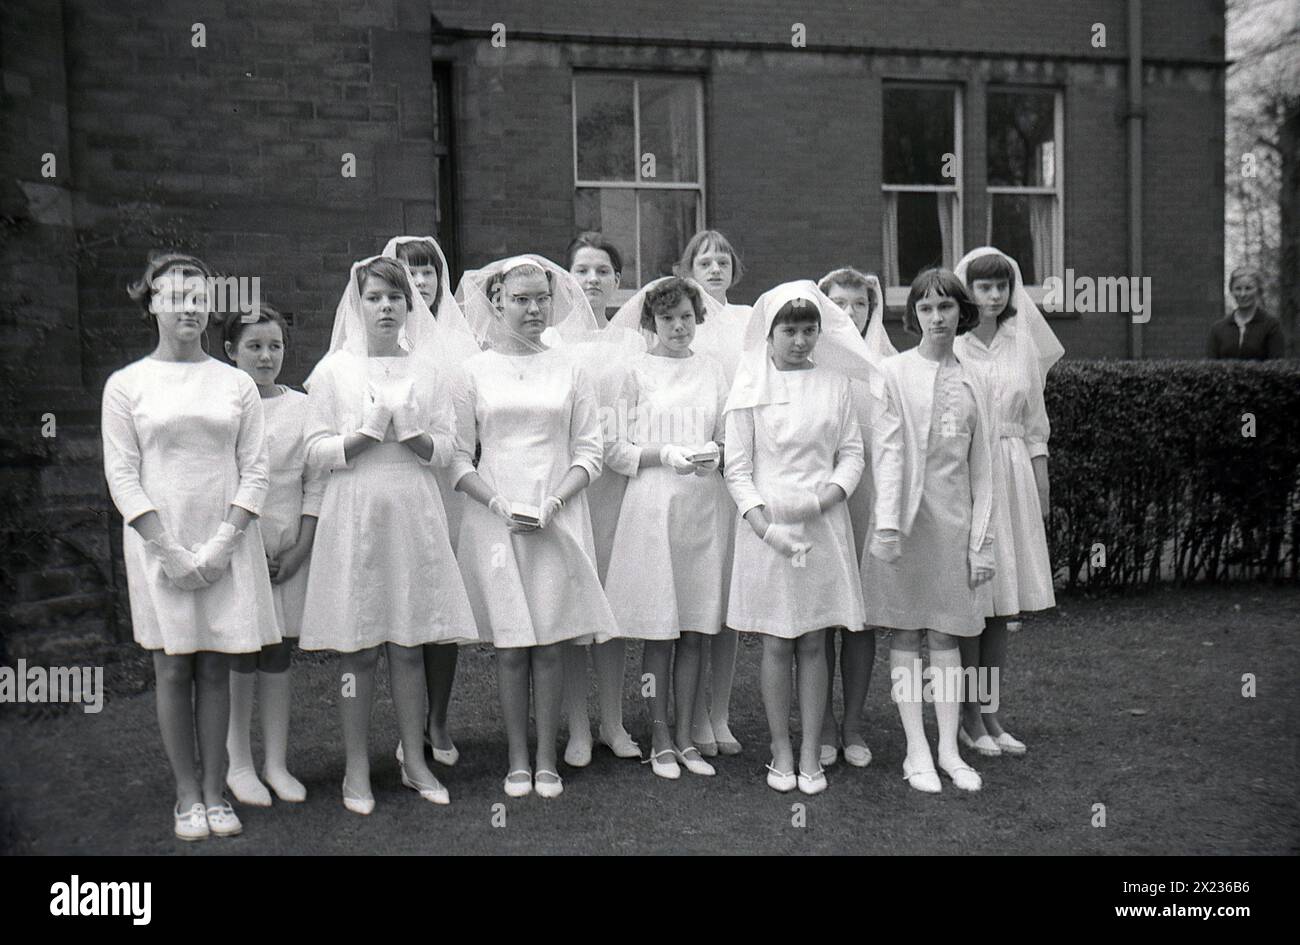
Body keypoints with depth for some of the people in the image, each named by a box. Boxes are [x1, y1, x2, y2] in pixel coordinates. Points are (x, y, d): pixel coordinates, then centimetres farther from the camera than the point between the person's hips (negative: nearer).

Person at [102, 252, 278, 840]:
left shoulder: (236, 383, 7)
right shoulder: (126, 384, 4)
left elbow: (255, 470, 3)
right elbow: (121, 475, -1)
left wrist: (223, 542, -9)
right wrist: (167, 547, -11)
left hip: (226, 543, 1)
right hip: (158, 543, -1)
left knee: (215, 667, 4)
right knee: (173, 668, 2)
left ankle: (215, 791, 13)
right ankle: (187, 795, 13)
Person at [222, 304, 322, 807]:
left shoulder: (301, 406, 7)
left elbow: (316, 483, 6)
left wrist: (299, 549, -2)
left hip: (290, 551, 3)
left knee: (278, 655, 8)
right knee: (240, 655, 0)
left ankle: (276, 763, 17)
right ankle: (238, 763, 14)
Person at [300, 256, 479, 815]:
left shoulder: (426, 370, 10)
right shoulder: (335, 370, 3)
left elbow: (446, 449, 7)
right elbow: (316, 453, -1)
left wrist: (412, 433, -11)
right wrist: (368, 432, -14)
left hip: (414, 513, 2)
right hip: (355, 513, -2)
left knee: (409, 646, 7)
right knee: (359, 650, 1)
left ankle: (414, 762, 19)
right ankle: (357, 770, 13)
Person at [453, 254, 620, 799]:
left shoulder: (569, 370, 7)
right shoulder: (475, 371, 5)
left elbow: (590, 451, 5)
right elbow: (458, 456, 2)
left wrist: (553, 503, -9)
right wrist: (500, 504, -12)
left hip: (558, 522, 0)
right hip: (494, 522, 0)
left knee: (549, 643, 2)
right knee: (510, 645, 2)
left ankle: (547, 761, 13)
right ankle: (517, 761, 15)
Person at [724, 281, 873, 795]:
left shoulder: (834, 384, 8)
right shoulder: (750, 387, 1)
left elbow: (852, 453, 8)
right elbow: (737, 468, -2)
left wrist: (825, 497, -10)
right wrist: (764, 525, -13)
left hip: (823, 524, 2)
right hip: (766, 526, -1)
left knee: (814, 641, 6)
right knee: (776, 643, 4)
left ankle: (811, 752, 15)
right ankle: (781, 751, 16)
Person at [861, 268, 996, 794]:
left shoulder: (973, 380, 10)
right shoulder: (894, 372, 0)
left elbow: (981, 465, 9)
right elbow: (887, 449, -9)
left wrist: (982, 540, 5)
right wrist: (887, 520, -19)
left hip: (954, 515, 3)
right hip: (907, 513, -3)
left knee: (946, 634, 8)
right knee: (906, 633, 4)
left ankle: (949, 749, 15)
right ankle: (916, 751, 11)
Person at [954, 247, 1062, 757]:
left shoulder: (1022, 344, 11)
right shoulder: (950, 347, -4)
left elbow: (1034, 424, 16)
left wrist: (1042, 488, 13)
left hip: (1013, 476, 5)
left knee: (1002, 601, 7)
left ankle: (992, 712, 16)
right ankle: (969, 716, 9)